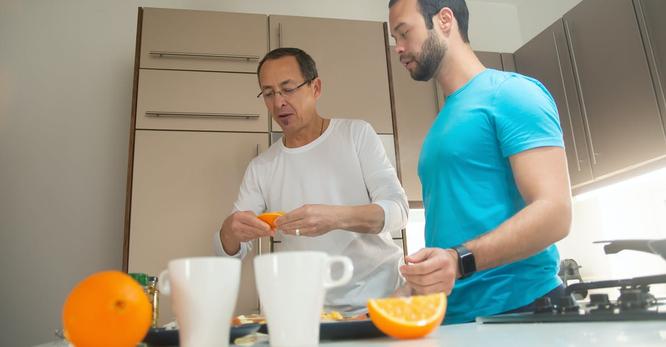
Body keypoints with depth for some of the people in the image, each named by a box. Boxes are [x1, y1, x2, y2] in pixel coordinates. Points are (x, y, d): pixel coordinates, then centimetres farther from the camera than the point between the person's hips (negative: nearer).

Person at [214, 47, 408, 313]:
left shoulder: (356, 134, 1)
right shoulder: (260, 168, 6)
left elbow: (397, 211, -7)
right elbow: (229, 252, 6)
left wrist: (336, 218, -26)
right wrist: (230, 232, -18)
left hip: (378, 298, -3)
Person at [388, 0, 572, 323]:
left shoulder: (511, 92, -9)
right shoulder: (442, 125, 14)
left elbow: (554, 212, -18)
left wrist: (460, 260, -30)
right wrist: (402, 297, 7)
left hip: (517, 307, -7)